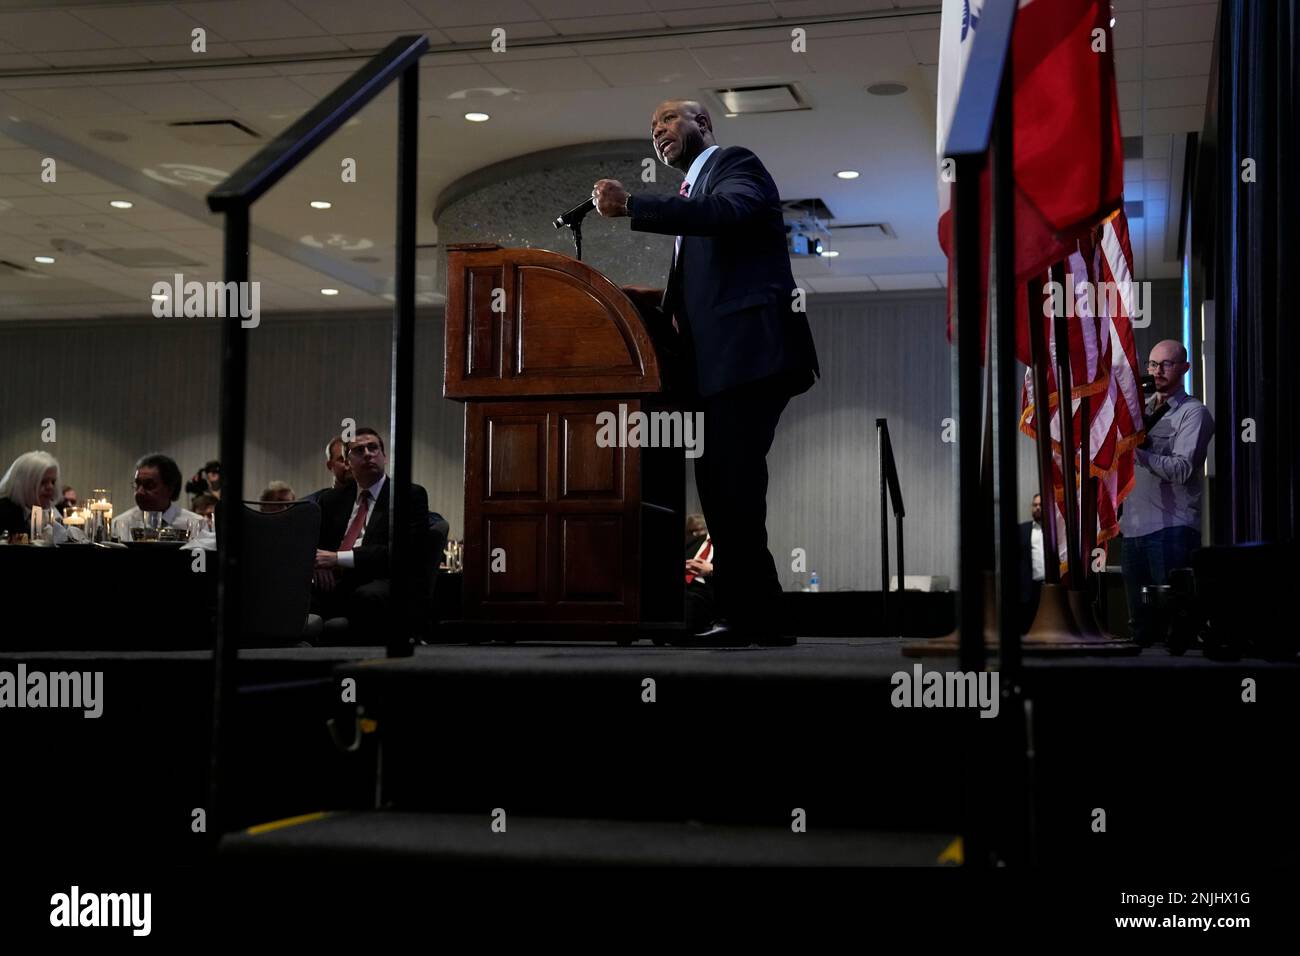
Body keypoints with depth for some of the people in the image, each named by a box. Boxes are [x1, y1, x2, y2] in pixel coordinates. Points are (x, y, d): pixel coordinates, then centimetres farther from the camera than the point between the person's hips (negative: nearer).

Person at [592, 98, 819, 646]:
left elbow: (727, 212, -21)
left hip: (748, 353, -9)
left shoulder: (736, 164, 3)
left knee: (730, 485, -15)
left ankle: (747, 618, -14)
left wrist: (631, 206, -24)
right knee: (721, 488, 7)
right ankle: (753, 617, 11)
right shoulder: (689, 198, 27)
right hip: (714, 363, 9)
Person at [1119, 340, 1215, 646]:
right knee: (1139, 624, 10)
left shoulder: (1194, 412, -2)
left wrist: (1136, 449, -22)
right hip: (1134, 526, 7)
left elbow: (1181, 469, -14)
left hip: (1172, 527, -7)